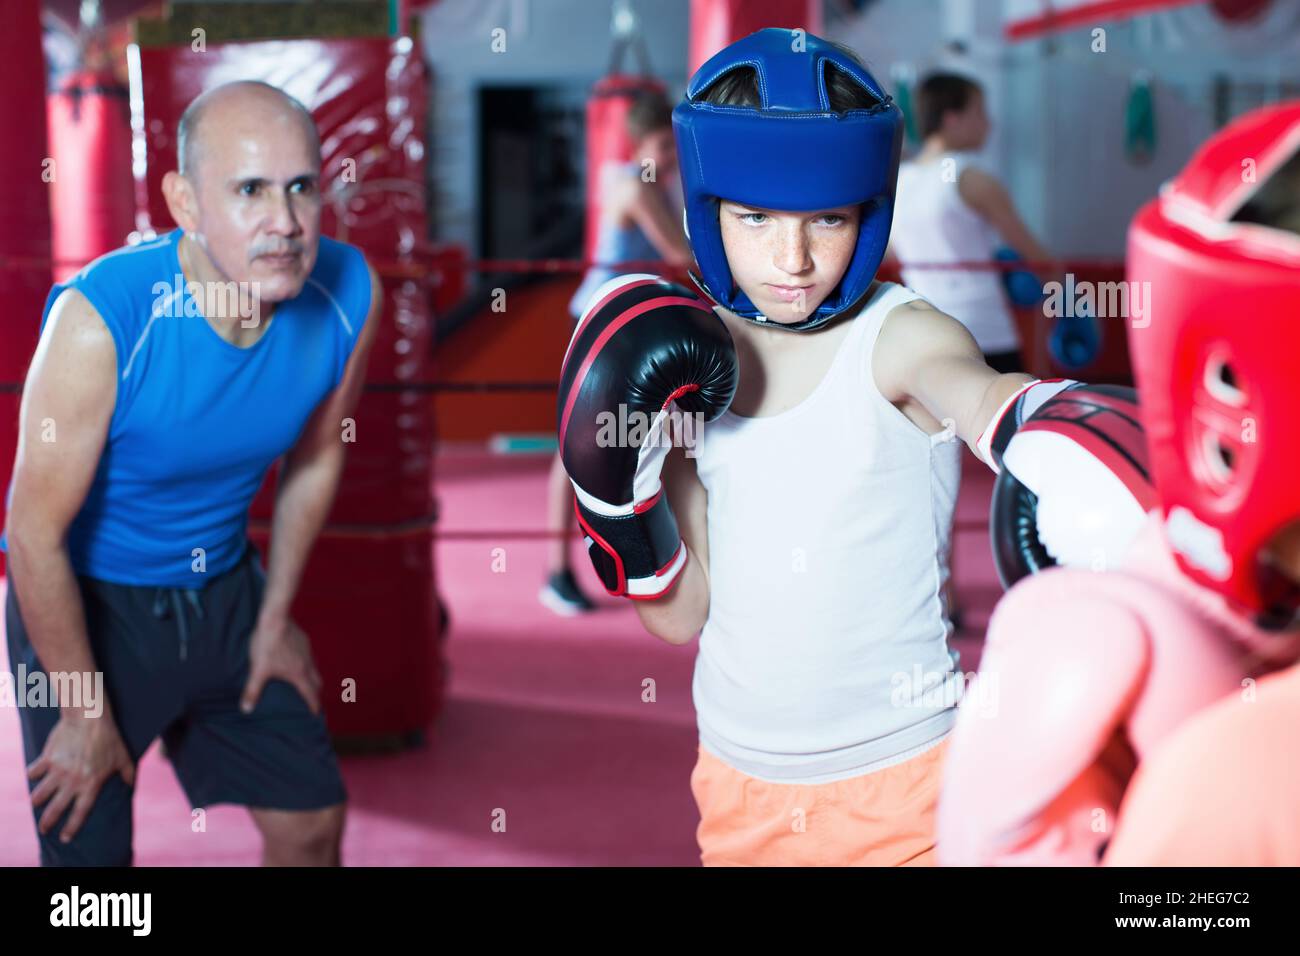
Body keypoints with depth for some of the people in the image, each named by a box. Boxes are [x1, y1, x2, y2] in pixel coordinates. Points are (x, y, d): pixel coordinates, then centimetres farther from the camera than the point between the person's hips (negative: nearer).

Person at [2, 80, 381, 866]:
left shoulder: (349, 293, -17)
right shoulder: (100, 320, -31)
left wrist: (276, 616, 9)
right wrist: (87, 716, -13)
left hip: (221, 587, 5)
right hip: (84, 595, -4)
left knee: (313, 820, 12)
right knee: (91, 849, 2)